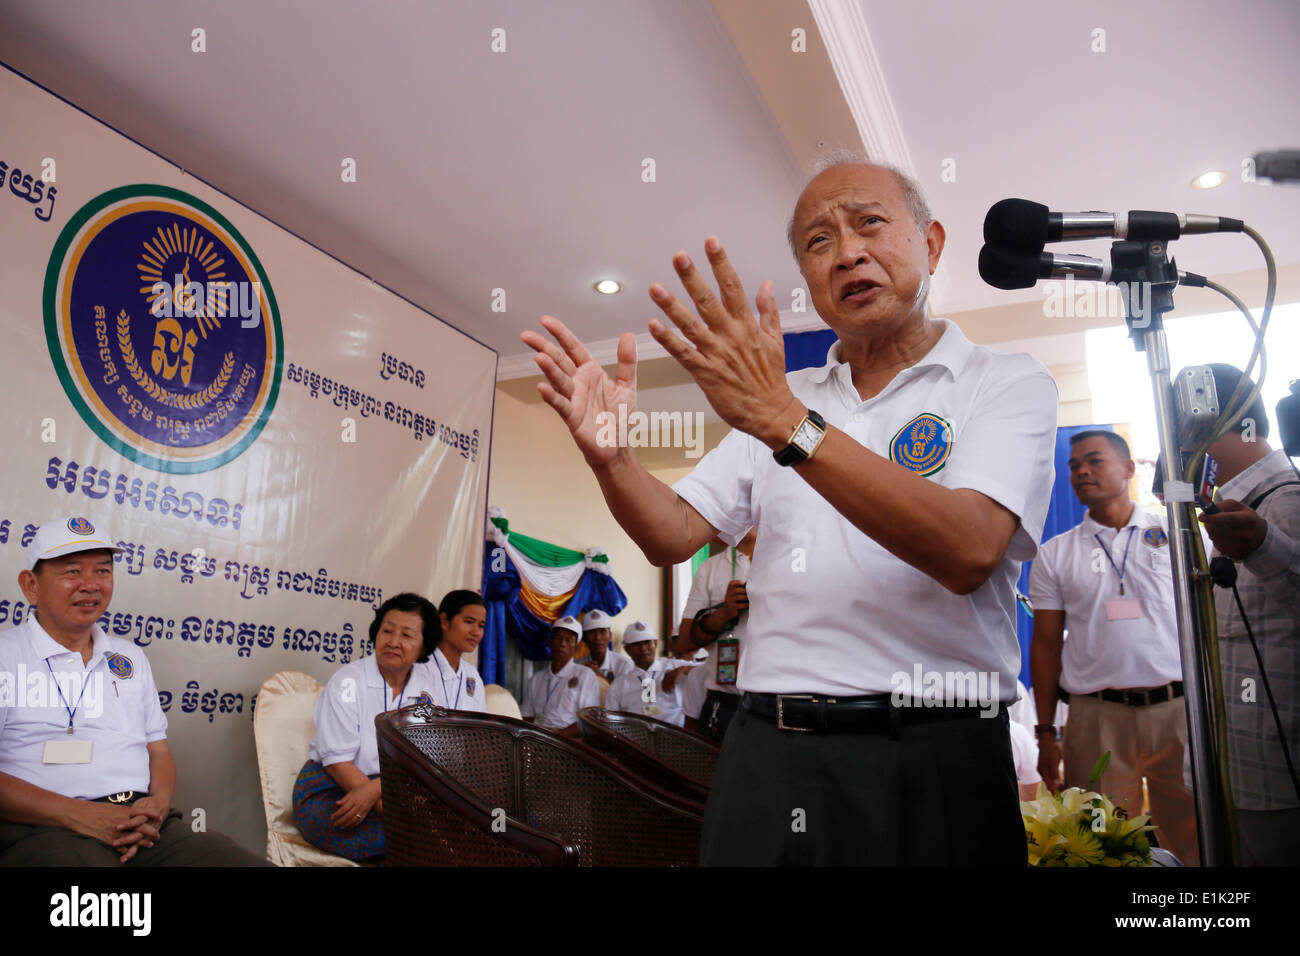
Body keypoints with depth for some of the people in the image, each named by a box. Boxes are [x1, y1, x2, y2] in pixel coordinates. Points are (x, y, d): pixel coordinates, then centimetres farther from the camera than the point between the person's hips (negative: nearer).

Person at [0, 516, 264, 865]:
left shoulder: (131, 658, 22)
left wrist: (158, 803, 0)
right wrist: (77, 814, -15)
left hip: (143, 827, 5)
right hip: (43, 830, -5)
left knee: (257, 863, -17)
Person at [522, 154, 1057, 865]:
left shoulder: (1006, 384, -2)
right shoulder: (773, 393, 12)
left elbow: (969, 553, -20)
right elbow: (674, 536, 7)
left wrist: (784, 421, -27)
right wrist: (609, 455, -13)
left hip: (930, 761, -3)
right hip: (766, 751, 4)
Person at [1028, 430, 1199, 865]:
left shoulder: (1178, 534, 9)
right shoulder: (1054, 554, 9)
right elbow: (1046, 644, 7)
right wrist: (1046, 732, 2)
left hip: (1179, 707, 0)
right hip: (1096, 717, 0)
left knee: (1192, 840, 4)